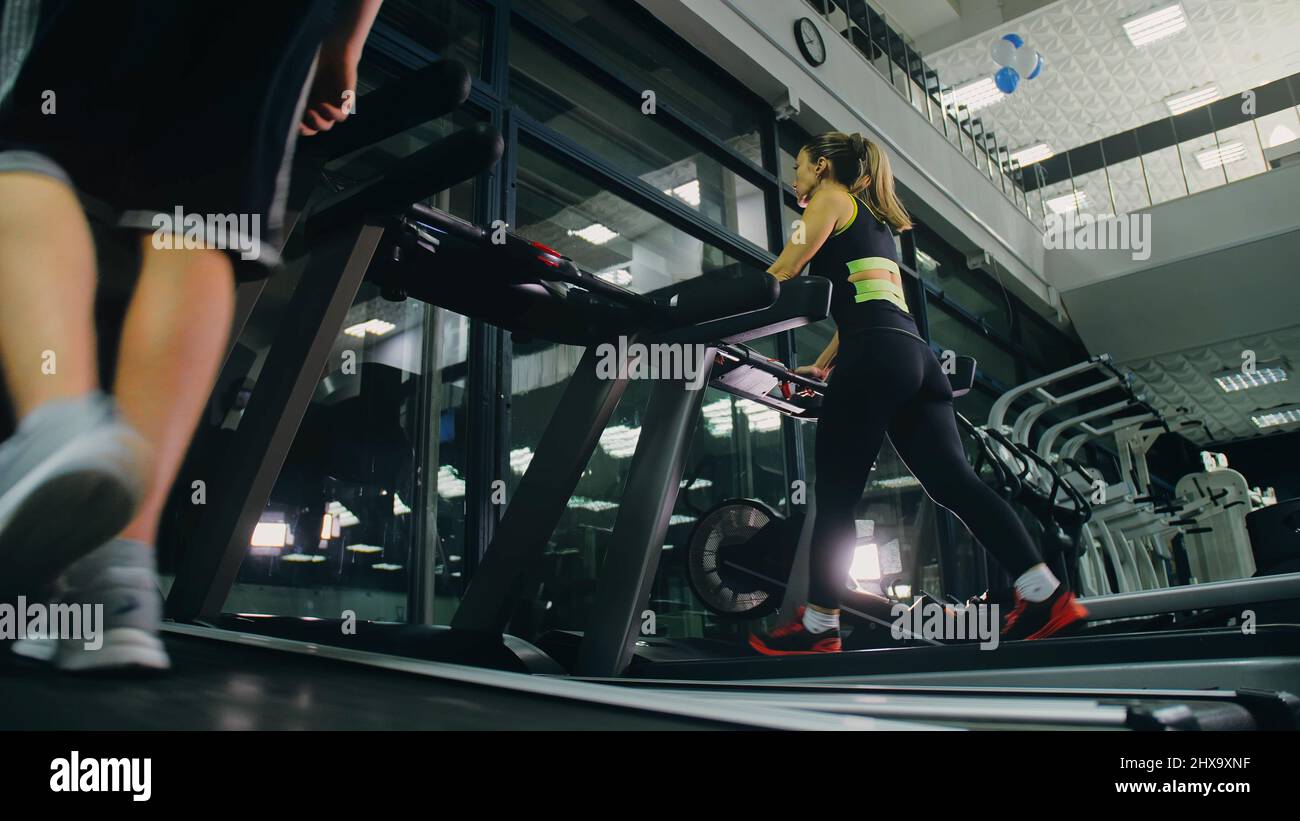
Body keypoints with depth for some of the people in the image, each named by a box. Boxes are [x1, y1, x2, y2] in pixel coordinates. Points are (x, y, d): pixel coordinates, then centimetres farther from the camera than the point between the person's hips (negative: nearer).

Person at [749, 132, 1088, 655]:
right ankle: (1047, 595, -10)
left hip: (874, 355, -8)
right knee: (955, 482, -1)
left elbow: (783, 271, 3)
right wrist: (820, 367, 35)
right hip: (915, 357, 9)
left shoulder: (831, 196, 10)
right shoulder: (873, 221, 34)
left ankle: (817, 628, 1)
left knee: (836, 495, -4)